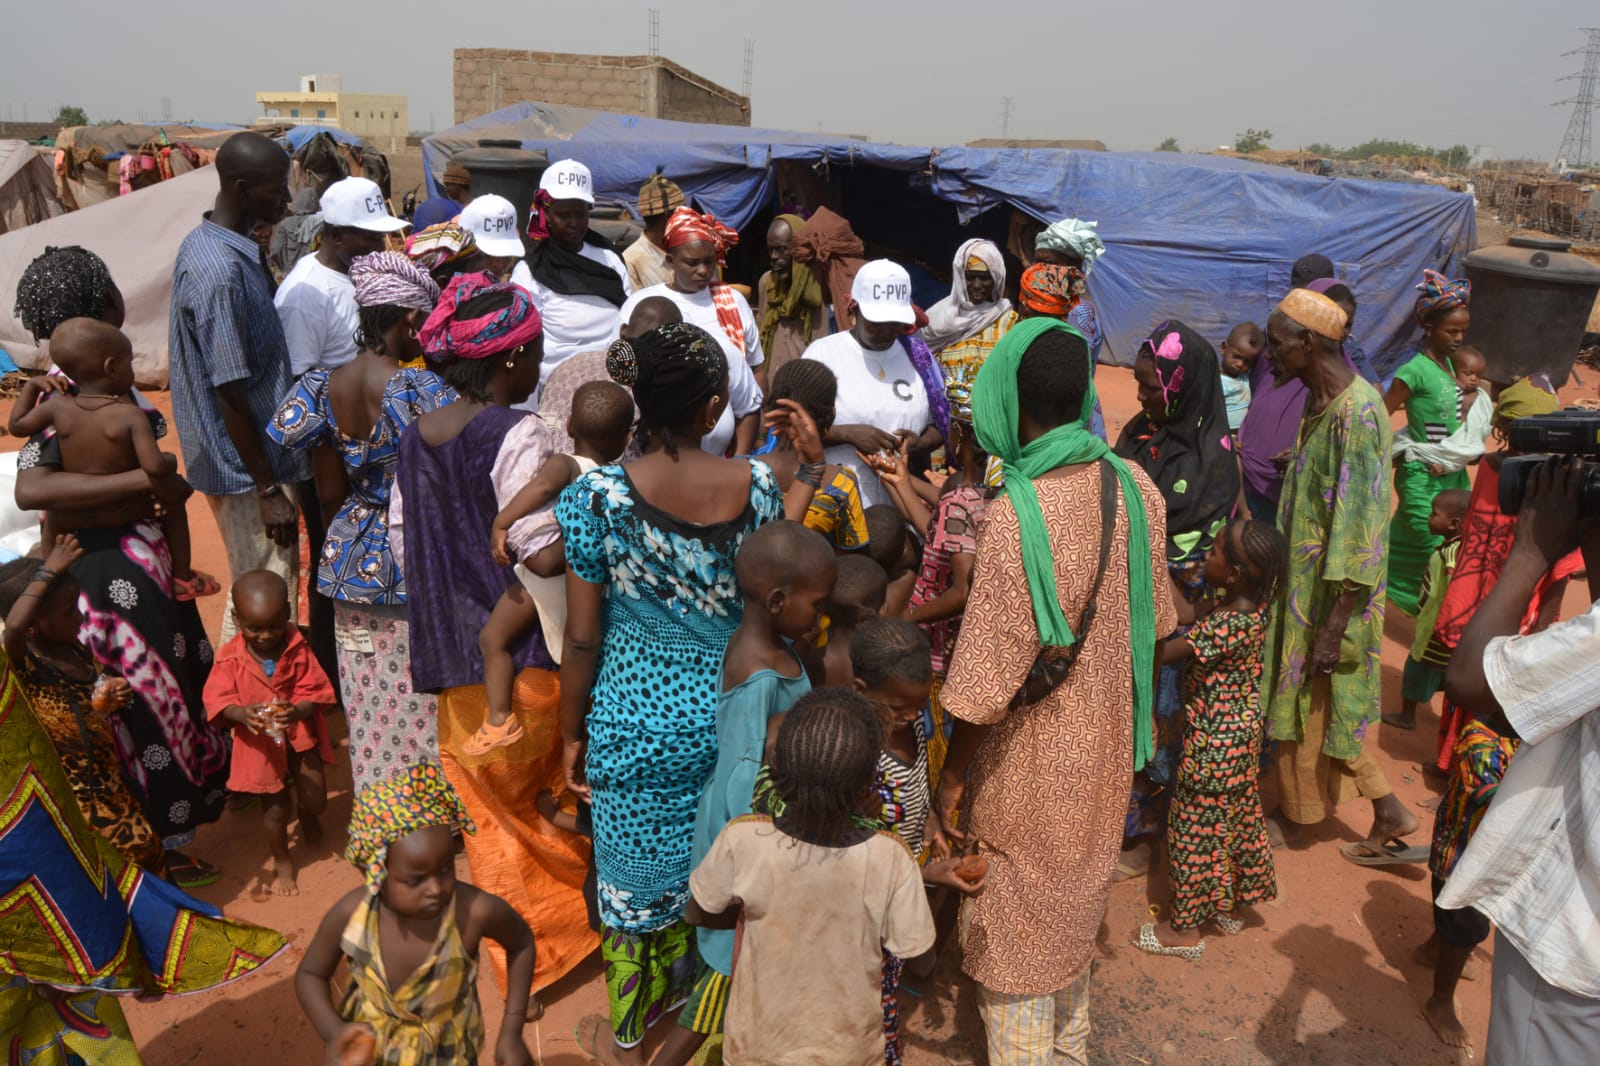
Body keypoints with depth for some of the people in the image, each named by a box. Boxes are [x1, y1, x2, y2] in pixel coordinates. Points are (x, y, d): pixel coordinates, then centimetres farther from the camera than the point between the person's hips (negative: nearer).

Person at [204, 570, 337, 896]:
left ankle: (307, 815, 45)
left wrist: (298, 711, -33)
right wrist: (242, 713, -34)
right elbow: (219, 701, -13)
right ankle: (282, 862, 37)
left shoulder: (298, 649, -13)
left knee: (315, 800, 4)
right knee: (275, 808, 9)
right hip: (261, 743, -1)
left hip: (300, 735, 1)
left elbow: (316, 692, -12)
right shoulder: (230, 657, -13)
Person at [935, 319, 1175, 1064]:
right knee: (1075, 905, 27)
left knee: (1015, 927, 15)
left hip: (1031, 761, -7)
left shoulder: (1016, 517, -30)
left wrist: (952, 776, -10)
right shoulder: (1136, 489, -9)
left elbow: (986, 680, -24)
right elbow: (1153, 621, 4)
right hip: (1106, 748, 7)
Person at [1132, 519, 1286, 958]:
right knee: (1238, 817, 23)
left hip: (1214, 742, -9)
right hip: (1241, 730, 9)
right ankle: (1233, 905, 41)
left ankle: (1185, 927, 21)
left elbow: (1164, 652, -29)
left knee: (1195, 828, 6)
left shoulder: (1227, 624, -31)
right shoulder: (1252, 606, -5)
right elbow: (1194, 623, 3)